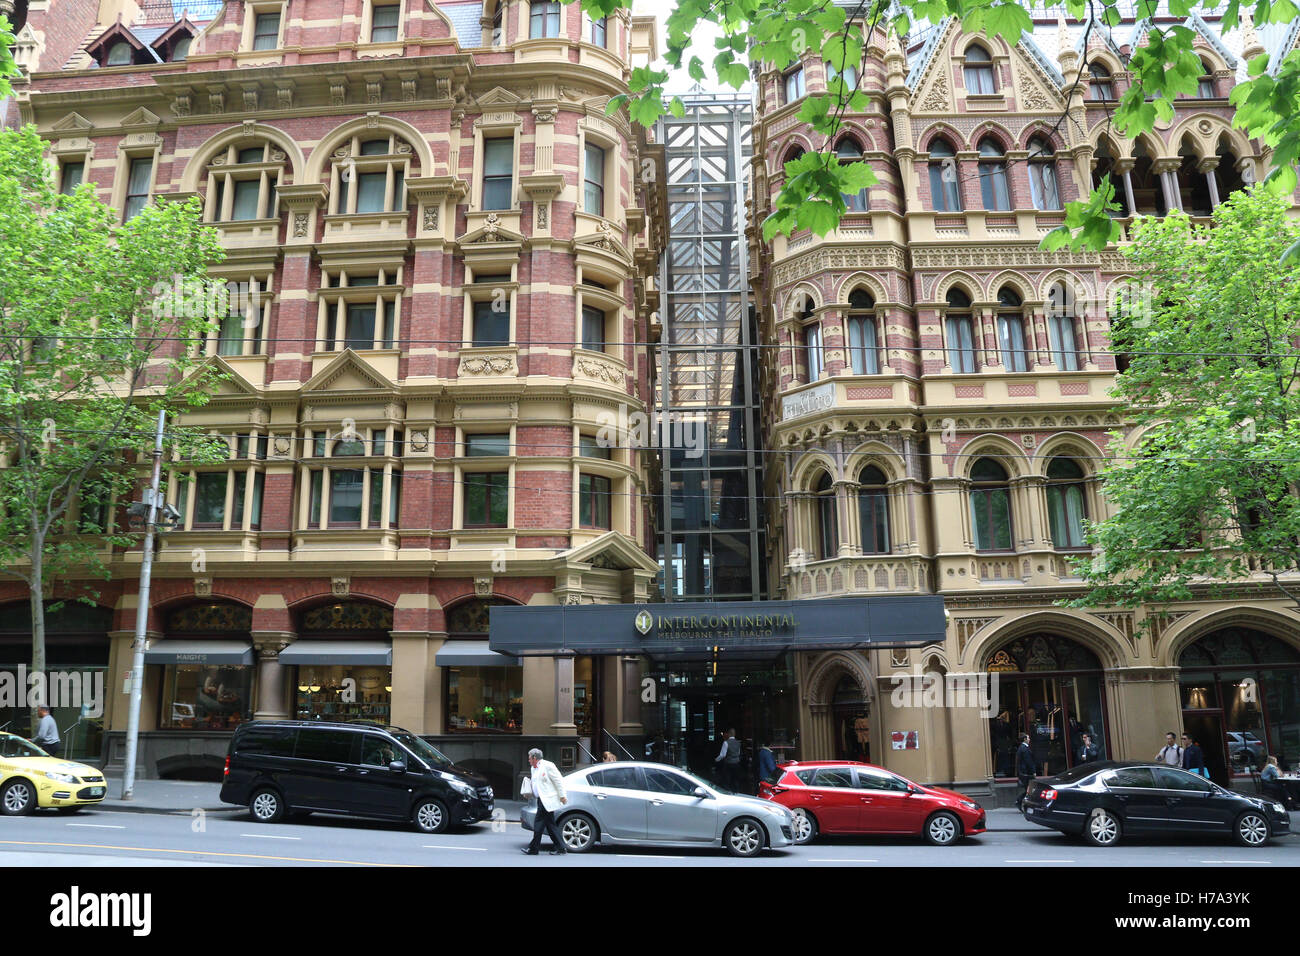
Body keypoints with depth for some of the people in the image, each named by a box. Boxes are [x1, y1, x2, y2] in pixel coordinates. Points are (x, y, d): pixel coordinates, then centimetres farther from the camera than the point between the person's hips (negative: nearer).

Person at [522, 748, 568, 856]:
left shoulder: (548, 766, -11)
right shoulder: (534, 768, 16)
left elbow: (559, 781, -12)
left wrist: (562, 796, -14)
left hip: (547, 800, -9)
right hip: (541, 799, 9)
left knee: (539, 824, -6)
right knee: (550, 825, 8)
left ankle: (533, 849, 1)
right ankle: (560, 848, 12)